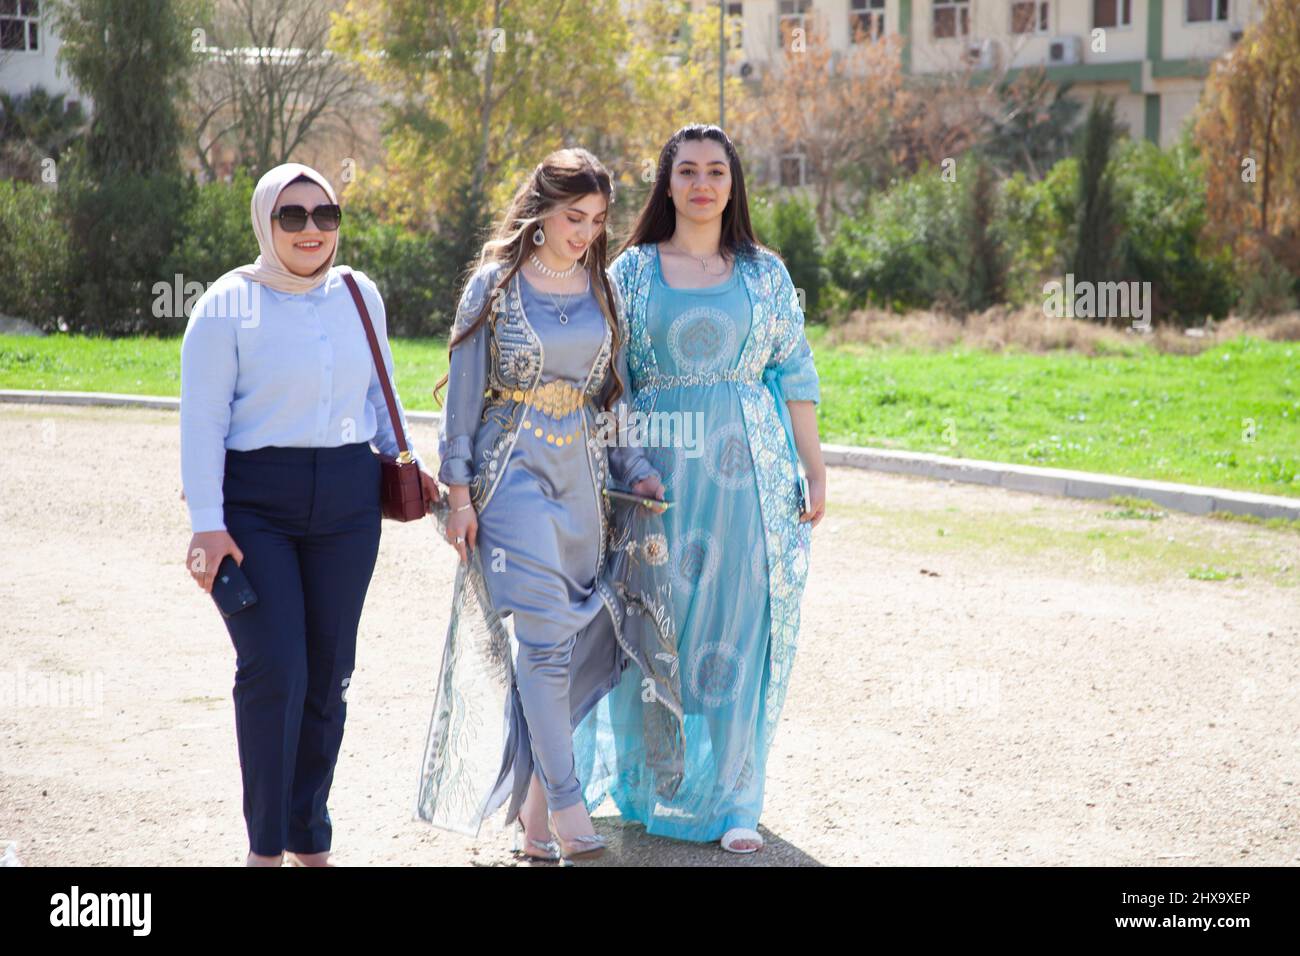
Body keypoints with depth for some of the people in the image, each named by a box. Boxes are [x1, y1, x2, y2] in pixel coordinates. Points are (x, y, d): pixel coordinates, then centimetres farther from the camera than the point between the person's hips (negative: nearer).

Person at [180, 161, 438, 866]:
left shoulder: (359, 296, 9)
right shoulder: (228, 305, -5)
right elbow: (201, 420, -7)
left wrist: (404, 458, 13)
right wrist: (206, 522, -14)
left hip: (347, 503, 4)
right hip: (255, 504, -4)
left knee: (328, 675, 6)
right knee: (273, 673, -12)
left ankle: (310, 838, 19)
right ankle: (264, 845, 1)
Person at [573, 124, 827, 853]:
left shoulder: (765, 273, 8)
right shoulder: (633, 270, 6)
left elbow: (796, 376, 9)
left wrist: (815, 470, 5)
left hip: (746, 469, 0)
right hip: (659, 466, 0)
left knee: (739, 632, -2)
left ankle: (733, 800, 4)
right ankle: (649, 786, 17)